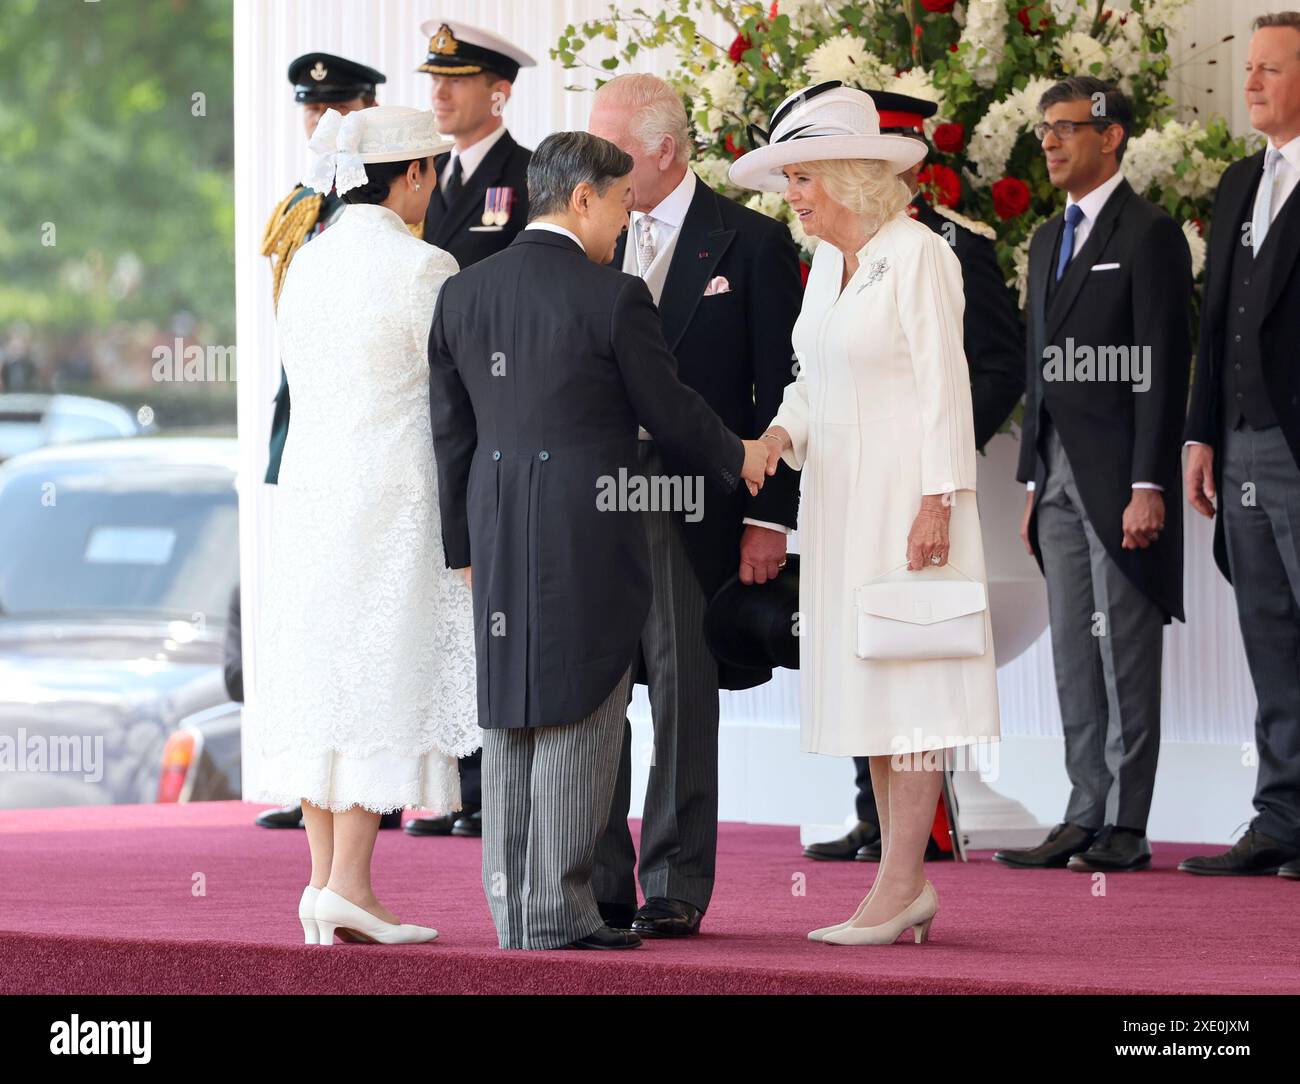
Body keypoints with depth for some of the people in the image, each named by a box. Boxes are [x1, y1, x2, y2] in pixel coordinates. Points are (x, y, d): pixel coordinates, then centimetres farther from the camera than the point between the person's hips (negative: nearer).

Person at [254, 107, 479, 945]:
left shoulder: (307, 263, 9)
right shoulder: (423, 268, -11)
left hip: (310, 485, 7)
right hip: (393, 491, -7)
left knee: (320, 677, 8)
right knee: (385, 679, -5)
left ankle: (323, 877, 10)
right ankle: (348, 884, -10)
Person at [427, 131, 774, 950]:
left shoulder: (464, 294, 7)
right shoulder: (613, 298, -11)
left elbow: (450, 431, 11)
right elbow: (668, 409, -3)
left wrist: (465, 543, 19)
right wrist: (737, 458, 16)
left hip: (498, 528, 6)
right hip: (589, 535, -6)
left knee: (509, 718, 11)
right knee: (576, 720, -1)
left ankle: (513, 910, 14)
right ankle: (559, 913, -2)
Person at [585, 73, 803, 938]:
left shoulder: (751, 243, -1)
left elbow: (780, 392, -3)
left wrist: (770, 517, -9)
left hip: (692, 500, -4)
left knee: (684, 689, -2)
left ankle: (675, 888, 4)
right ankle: (601, 882, 9)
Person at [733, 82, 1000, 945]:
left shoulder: (917, 257, -11)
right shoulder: (828, 263, 14)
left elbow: (944, 386, -14)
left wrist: (937, 501, -19)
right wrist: (780, 436, 0)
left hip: (906, 492, -9)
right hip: (840, 497, 9)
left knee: (907, 682, -8)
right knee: (863, 682, 7)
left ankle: (896, 886, -10)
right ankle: (911, 888, 11)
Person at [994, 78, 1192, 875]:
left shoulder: (1148, 234, -7)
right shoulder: (1050, 240, 18)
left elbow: (1165, 369, -13)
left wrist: (1149, 487, -18)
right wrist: (1035, 482, 15)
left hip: (1121, 480, -8)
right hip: (1061, 479, 8)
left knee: (1125, 653, -5)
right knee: (1075, 655, 8)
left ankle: (1126, 829, -3)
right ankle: (1086, 817, 11)